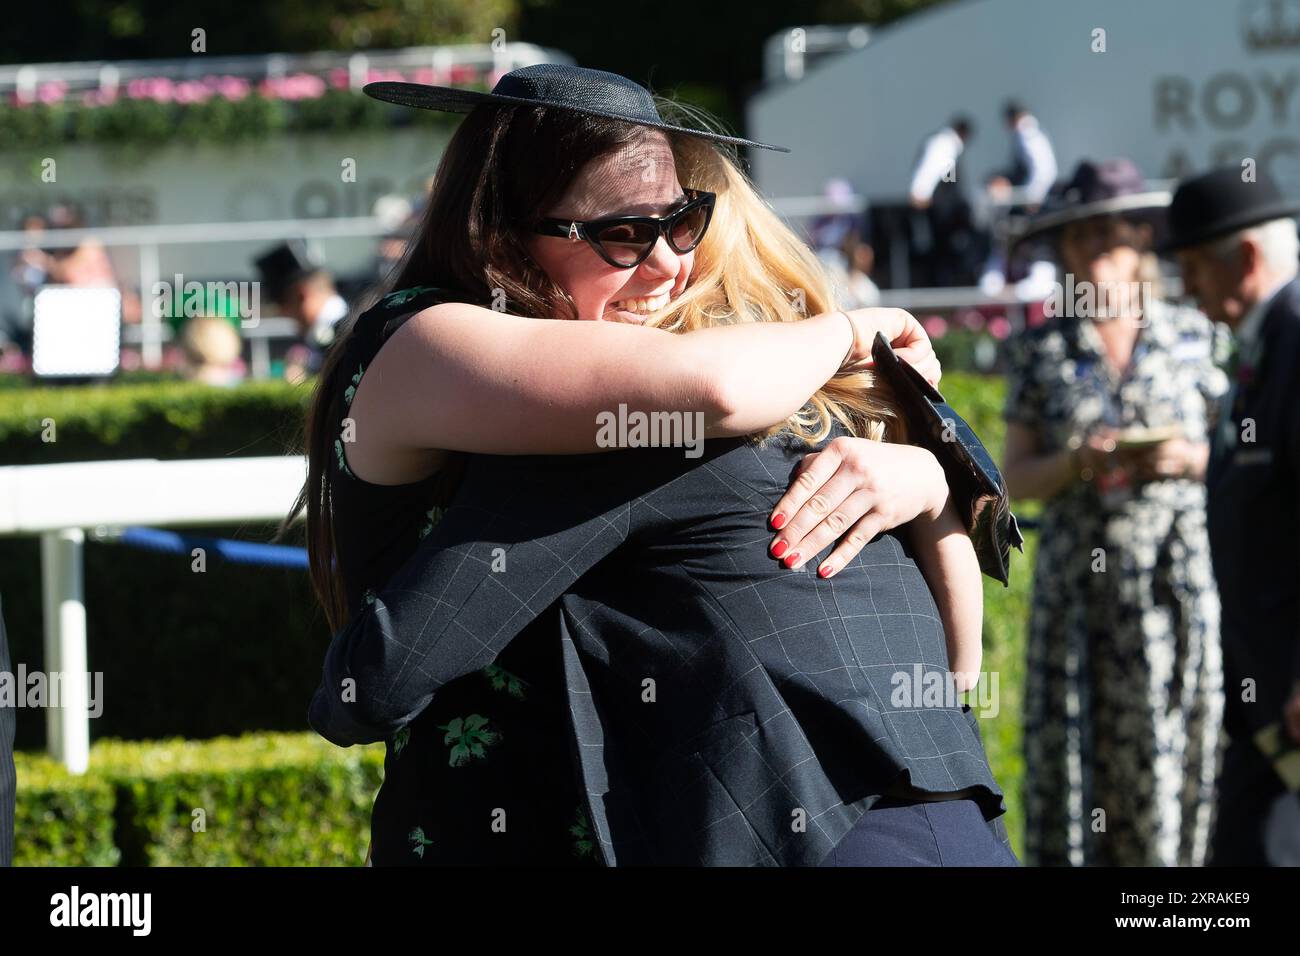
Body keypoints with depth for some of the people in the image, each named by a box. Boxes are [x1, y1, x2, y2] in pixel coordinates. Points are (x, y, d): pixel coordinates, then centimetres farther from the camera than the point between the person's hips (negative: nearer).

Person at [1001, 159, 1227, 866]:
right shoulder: (1040, 350, 6)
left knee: (1175, 749, -3)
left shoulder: (1190, 335, 6)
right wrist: (1074, 465, -13)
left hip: (1178, 575, 0)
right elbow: (1015, 477, 6)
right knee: (1071, 750, -4)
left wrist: (1187, 458, -9)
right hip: (1078, 577, 0)